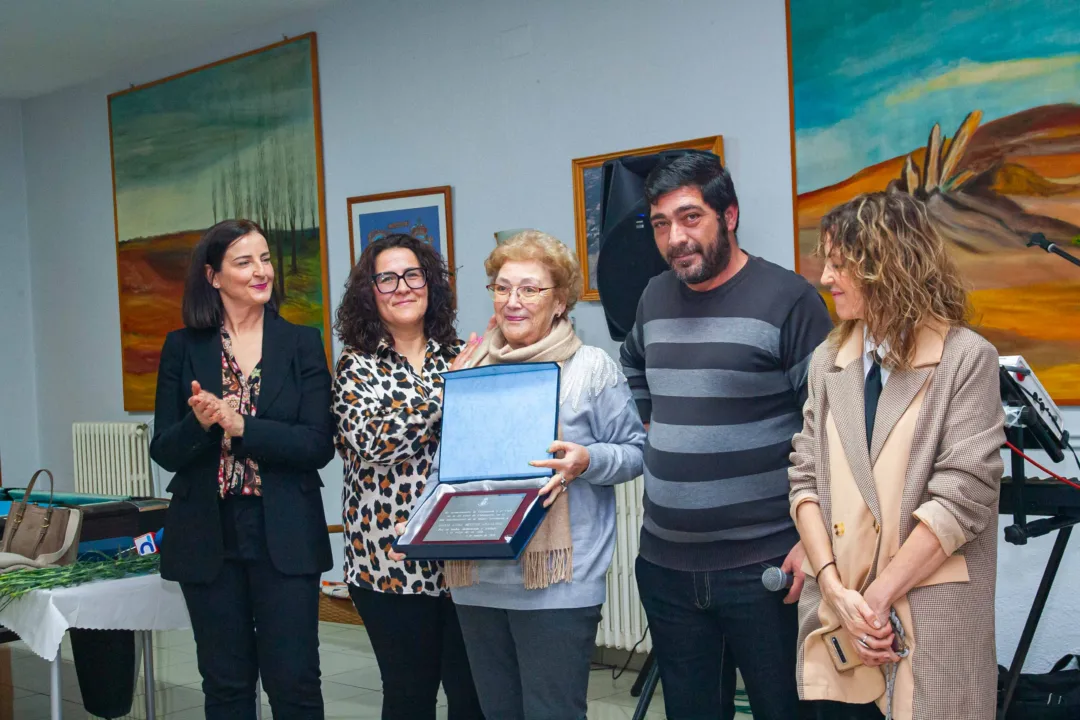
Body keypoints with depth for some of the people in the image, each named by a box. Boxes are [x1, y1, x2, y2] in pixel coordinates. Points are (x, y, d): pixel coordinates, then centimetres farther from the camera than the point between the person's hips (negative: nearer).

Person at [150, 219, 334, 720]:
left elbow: (318, 446, -6)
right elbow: (164, 452, 3)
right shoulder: (183, 348, 5)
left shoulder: (302, 344, 3)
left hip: (284, 537, -1)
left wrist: (239, 425, -18)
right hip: (208, 536, 1)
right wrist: (198, 423, -18)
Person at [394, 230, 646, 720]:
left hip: (555, 585, -5)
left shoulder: (591, 368, -2)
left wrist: (586, 460, -20)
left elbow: (635, 451, 0)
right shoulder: (472, 370, 13)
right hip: (476, 580, 5)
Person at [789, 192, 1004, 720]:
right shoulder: (829, 360, 10)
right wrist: (835, 588, -9)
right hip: (836, 616, 4)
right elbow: (805, 479, 5)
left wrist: (878, 597, -12)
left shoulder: (966, 359, -6)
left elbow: (963, 498, -12)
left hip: (930, 623, -4)